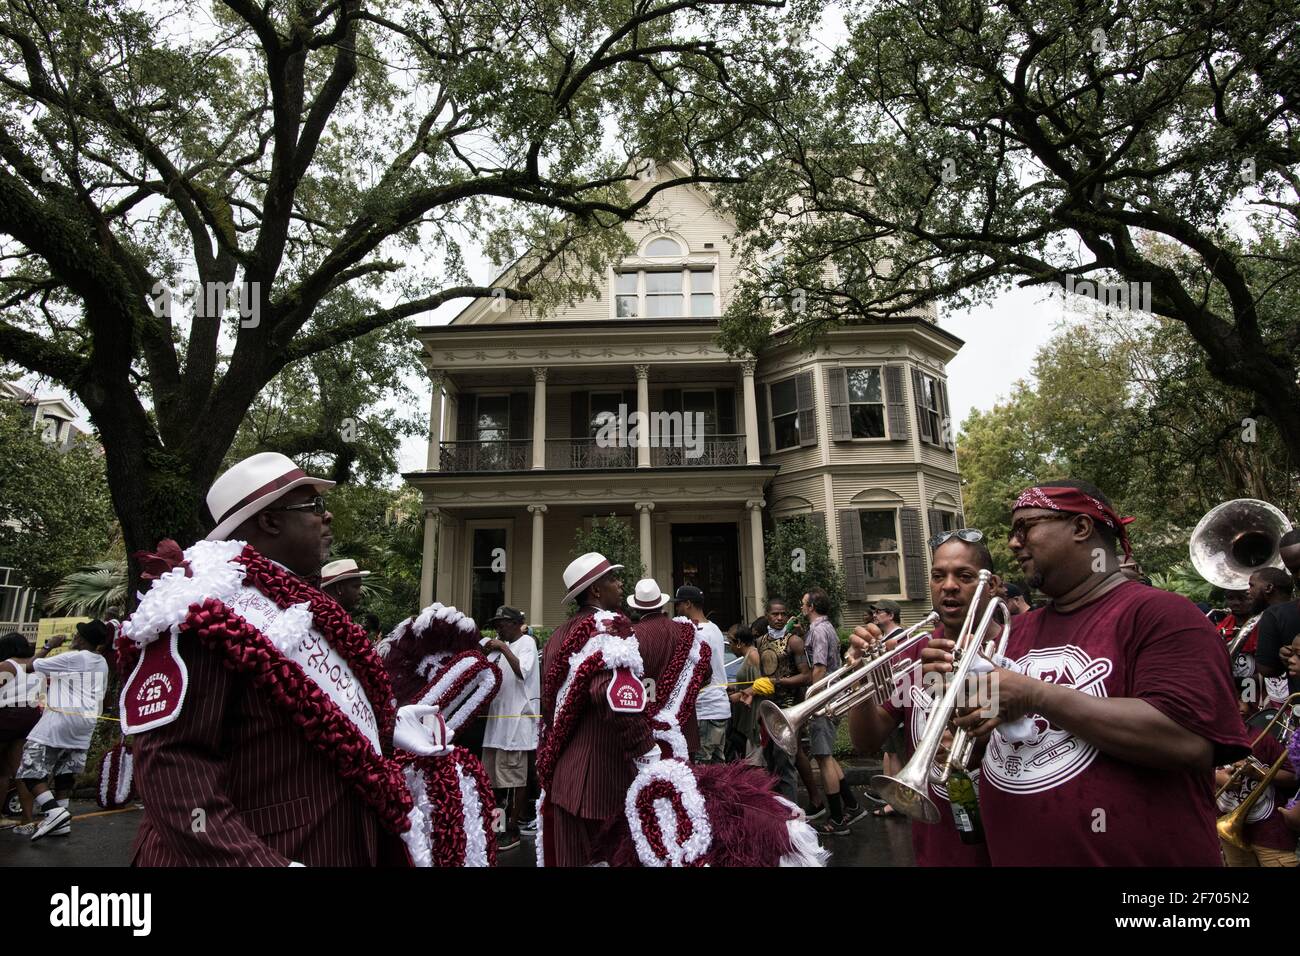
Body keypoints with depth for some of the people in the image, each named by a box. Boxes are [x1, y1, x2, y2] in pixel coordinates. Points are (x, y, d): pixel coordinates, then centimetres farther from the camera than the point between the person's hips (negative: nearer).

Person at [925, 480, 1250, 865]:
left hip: (1134, 856, -6)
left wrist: (1035, 696, -23)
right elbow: (986, 734, 14)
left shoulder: (1161, 614, -12)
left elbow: (1189, 743, -26)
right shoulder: (1019, 631, 8)